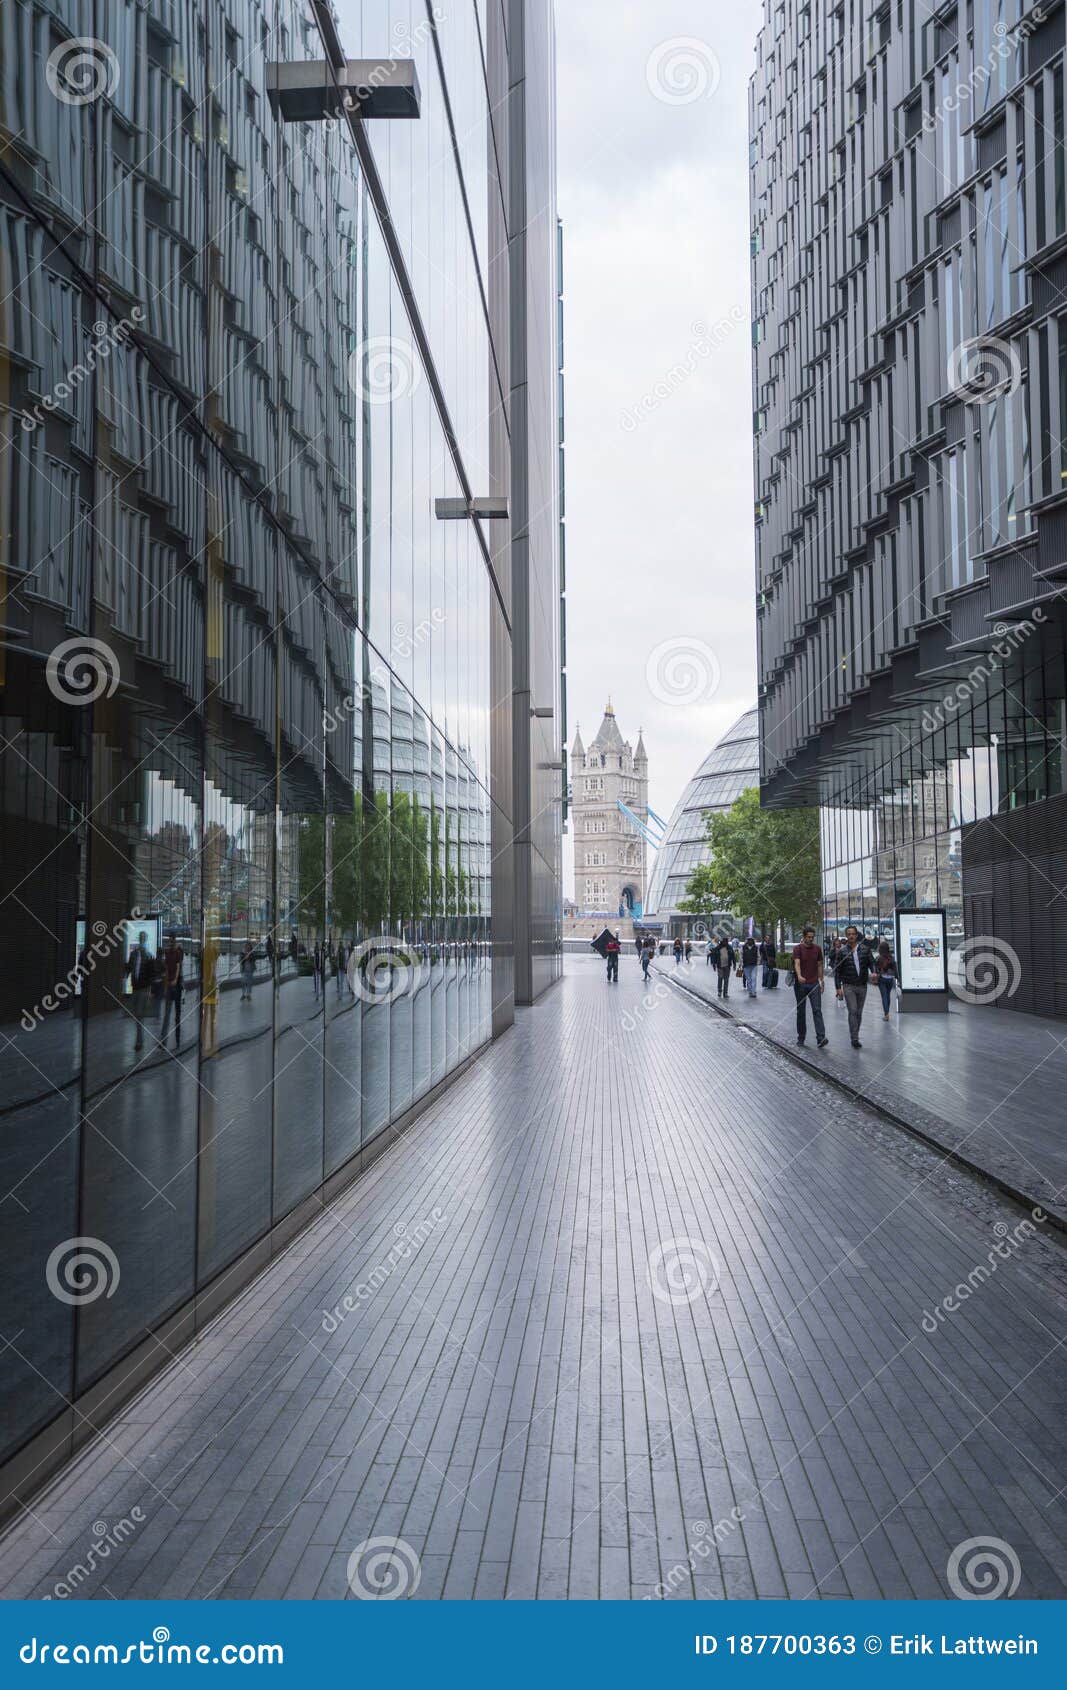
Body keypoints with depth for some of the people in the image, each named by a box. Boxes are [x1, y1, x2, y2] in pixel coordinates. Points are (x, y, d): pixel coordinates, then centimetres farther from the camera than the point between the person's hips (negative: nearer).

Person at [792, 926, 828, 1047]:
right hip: (800, 984, -2)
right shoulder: (798, 948, -6)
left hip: (814, 984, 2)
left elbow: (819, 965, 14)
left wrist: (822, 981, 10)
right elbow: (797, 963, -21)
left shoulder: (817, 948, 6)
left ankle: (821, 1038, -15)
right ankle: (801, 1038, 19)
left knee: (817, 1010, -7)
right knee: (801, 1011, 8)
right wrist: (799, 976, -39)